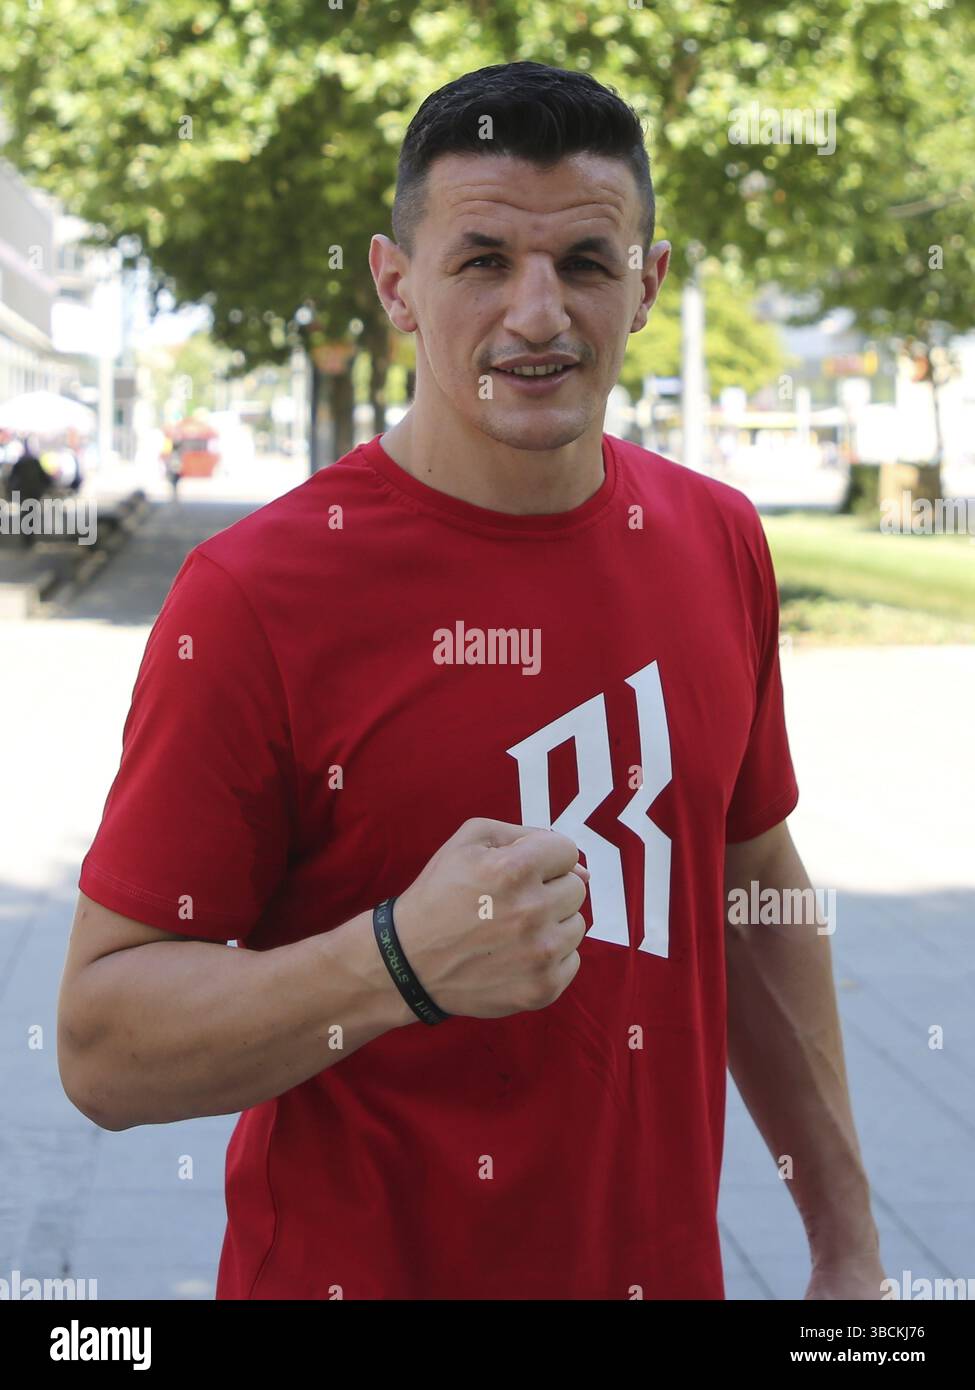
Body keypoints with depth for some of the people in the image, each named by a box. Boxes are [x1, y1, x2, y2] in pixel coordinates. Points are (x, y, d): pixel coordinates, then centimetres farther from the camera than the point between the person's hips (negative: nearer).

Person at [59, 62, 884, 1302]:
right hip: (360, 1268, -4)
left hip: (668, 1265, 5)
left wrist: (848, 1244, 10)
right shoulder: (252, 594, -18)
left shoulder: (718, 542, -2)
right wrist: (403, 963, -31)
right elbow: (100, 1047, -16)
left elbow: (758, 891, 9)